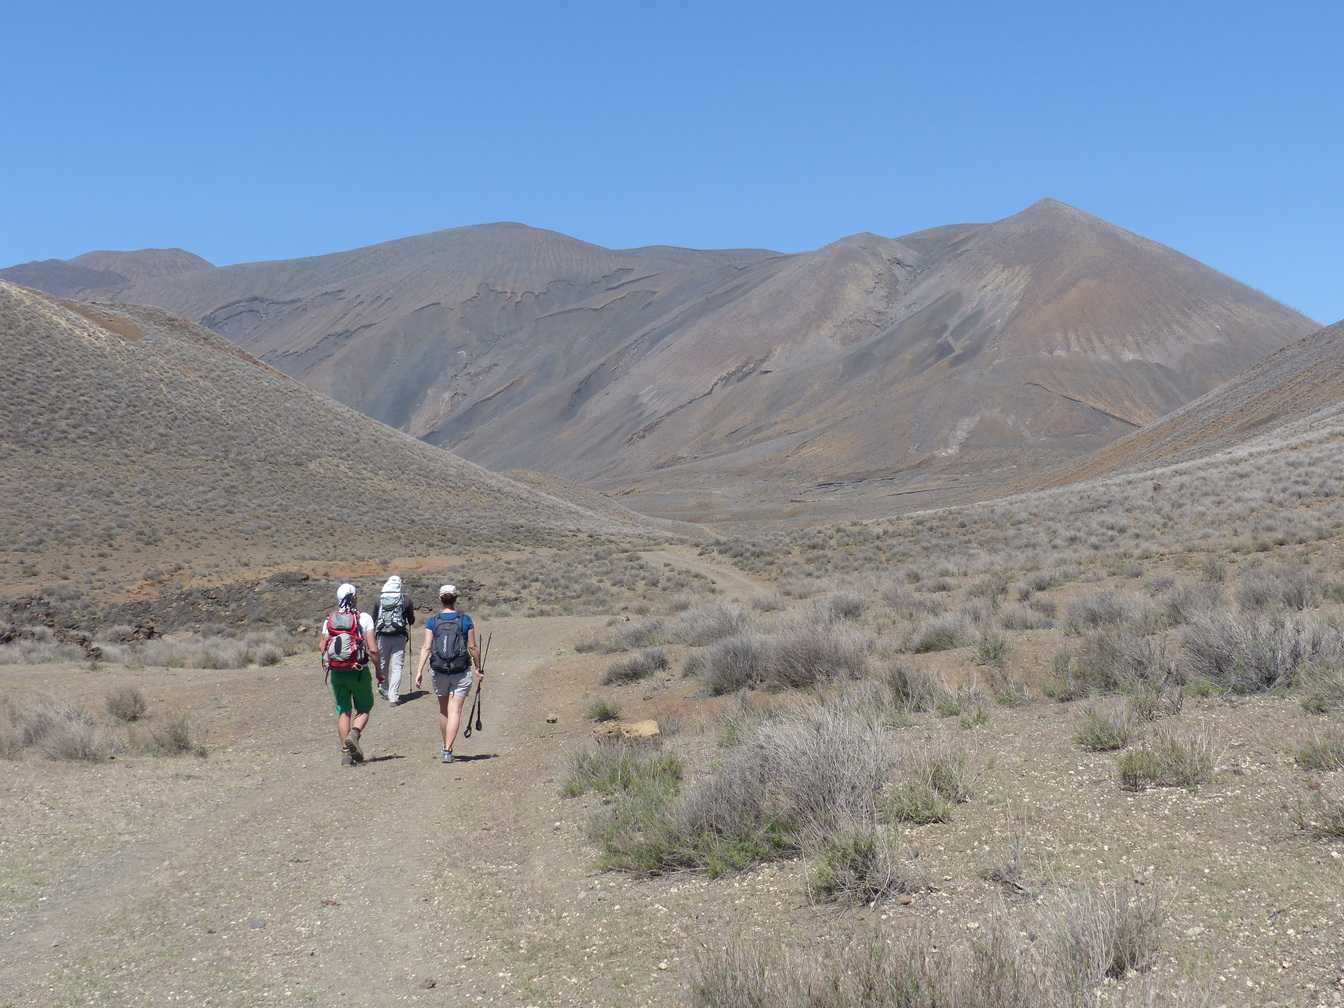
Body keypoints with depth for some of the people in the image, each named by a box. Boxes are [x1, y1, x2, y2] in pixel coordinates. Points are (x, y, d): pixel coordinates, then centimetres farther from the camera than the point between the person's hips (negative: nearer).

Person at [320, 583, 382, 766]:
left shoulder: (329, 620, 3)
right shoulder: (364, 618, -7)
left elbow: (323, 647, 1)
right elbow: (373, 649, -12)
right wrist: (378, 669, 1)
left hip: (336, 673, 3)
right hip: (358, 671, -3)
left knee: (343, 711, 11)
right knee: (363, 708, 12)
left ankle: (346, 752, 7)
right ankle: (354, 734, -16)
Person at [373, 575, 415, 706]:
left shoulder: (380, 599, 4)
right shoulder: (406, 600, -1)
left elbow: (374, 619, 11)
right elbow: (411, 621, 8)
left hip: (383, 636, 2)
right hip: (399, 637, -2)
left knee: (383, 664, 19)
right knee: (397, 667, 0)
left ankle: (385, 690, 34)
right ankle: (393, 697, -8)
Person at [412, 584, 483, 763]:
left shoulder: (432, 622, -1)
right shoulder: (465, 620, -3)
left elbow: (427, 647, -9)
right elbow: (473, 647, -2)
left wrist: (420, 670, -10)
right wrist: (479, 668, 9)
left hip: (440, 672, 2)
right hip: (461, 673, -2)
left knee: (443, 710, 18)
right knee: (455, 711, -4)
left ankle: (446, 748, 30)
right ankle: (448, 750, -15)